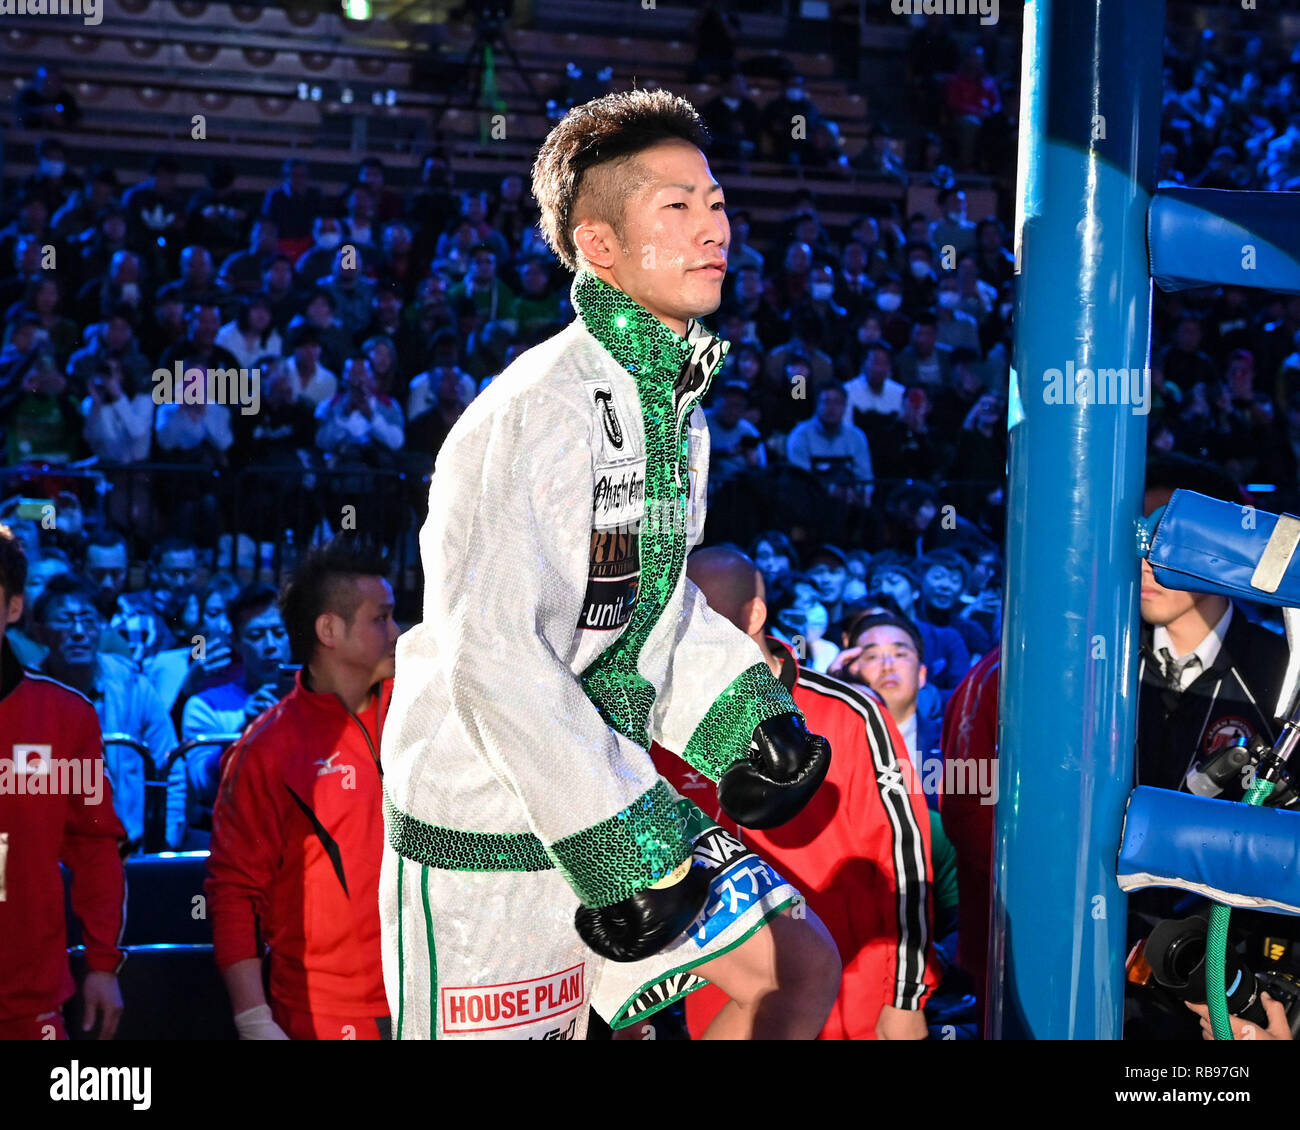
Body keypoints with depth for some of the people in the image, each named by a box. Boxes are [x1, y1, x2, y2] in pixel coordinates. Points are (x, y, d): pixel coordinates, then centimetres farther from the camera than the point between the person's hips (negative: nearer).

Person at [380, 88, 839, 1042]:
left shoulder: (673, 403, 9)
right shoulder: (538, 412, -21)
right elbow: (496, 658, -27)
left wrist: (749, 716, 9)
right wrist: (616, 836, -24)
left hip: (615, 784, 9)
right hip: (490, 834, -9)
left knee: (803, 969, 9)